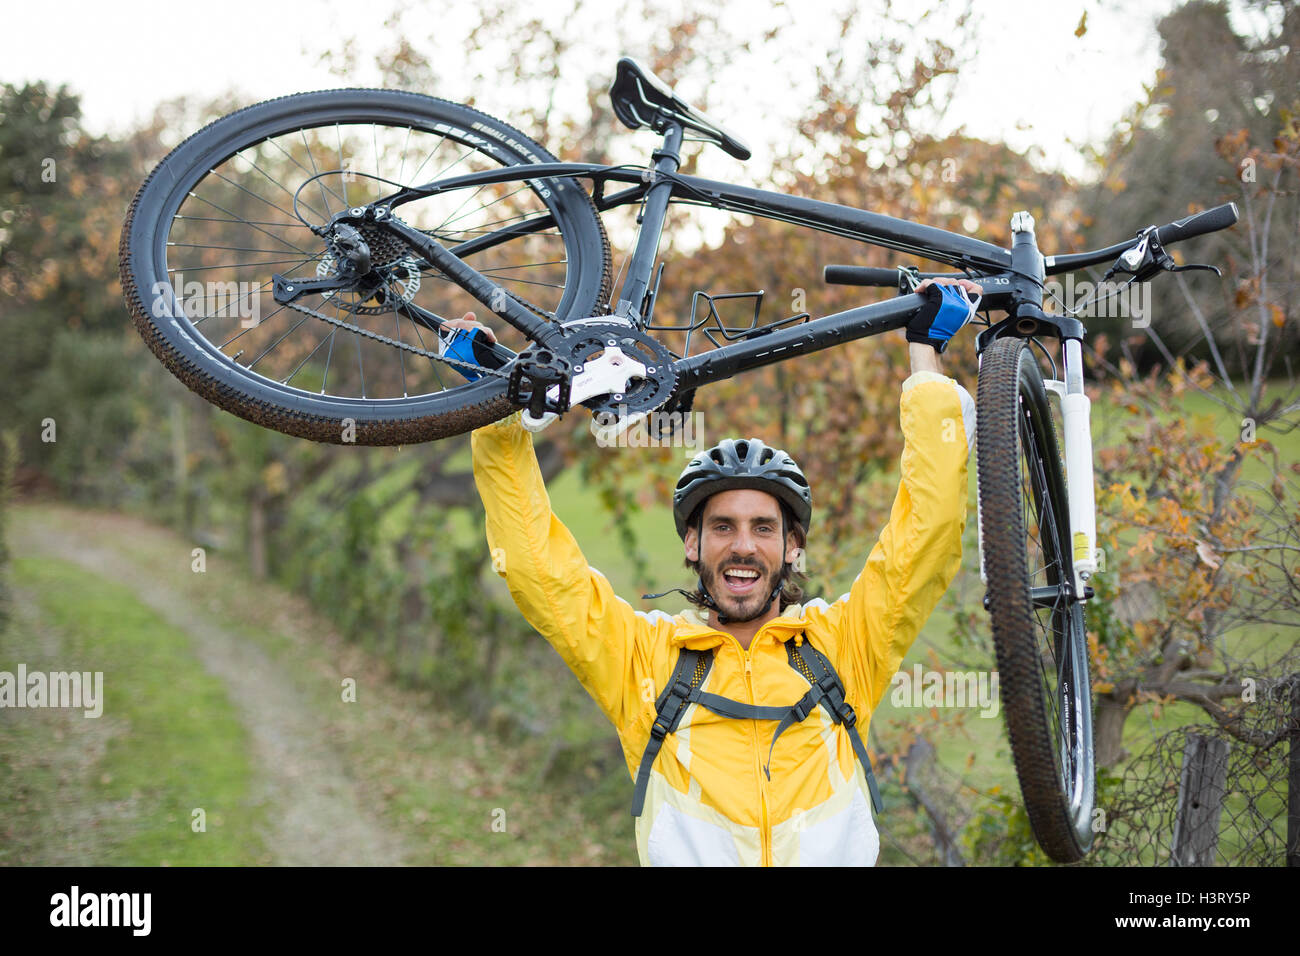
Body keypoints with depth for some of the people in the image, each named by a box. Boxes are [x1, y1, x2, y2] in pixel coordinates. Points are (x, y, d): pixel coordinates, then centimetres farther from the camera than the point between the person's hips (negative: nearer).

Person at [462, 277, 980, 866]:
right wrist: (497, 412, 9)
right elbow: (535, 561, 10)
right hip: (686, 855, -1)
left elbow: (929, 528, 10)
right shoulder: (646, 655, 12)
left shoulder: (840, 644, 12)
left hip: (832, 856, 1)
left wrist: (923, 354, 13)